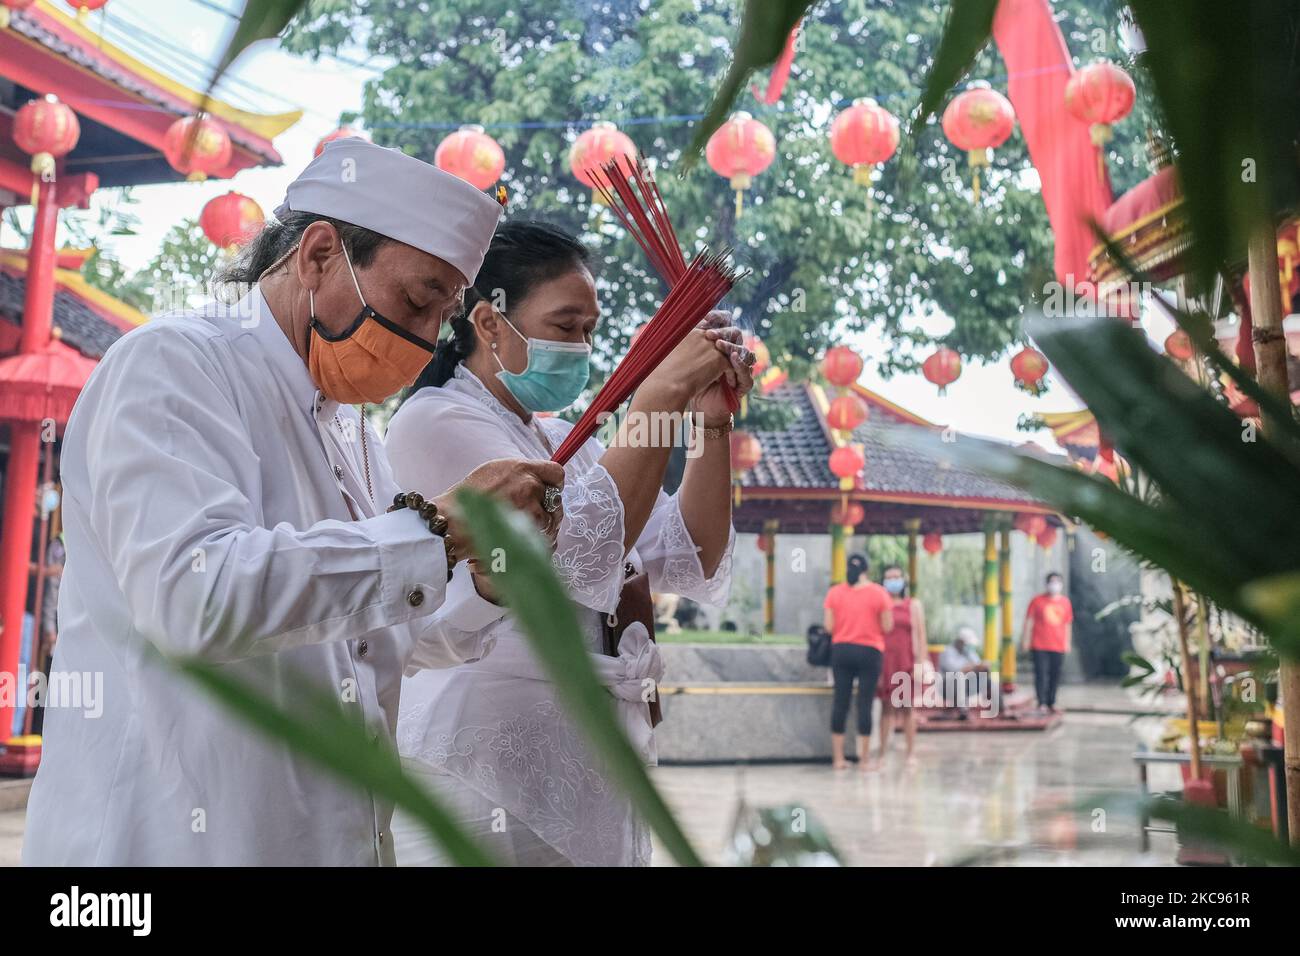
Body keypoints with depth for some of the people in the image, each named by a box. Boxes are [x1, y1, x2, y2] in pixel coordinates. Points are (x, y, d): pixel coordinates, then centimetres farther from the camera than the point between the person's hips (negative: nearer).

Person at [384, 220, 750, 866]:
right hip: (490, 765, -8)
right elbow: (583, 555, -20)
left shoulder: (562, 442, 17)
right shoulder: (433, 421, -7)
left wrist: (710, 420, -1)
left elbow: (692, 567, 9)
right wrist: (663, 394, -17)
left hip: (594, 767, 8)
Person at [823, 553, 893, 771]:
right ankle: (864, 759, 4)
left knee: (840, 702, 6)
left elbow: (828, 626, -2)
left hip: (841, 650, 2)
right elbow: (887, 627, -6)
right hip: (869, 651, -2)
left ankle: (838, 758, 9)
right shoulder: (879, 593, -4)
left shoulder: (834, 592, 1)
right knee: (865, 703, 1)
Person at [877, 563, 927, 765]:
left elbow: (920, 635, 3)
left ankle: (911, 753, 8)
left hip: (907, 662, 0)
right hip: (885, 661, 0)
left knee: (908, 707, 4)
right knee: (886, 706, 1)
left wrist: (920, 662, -7)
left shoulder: (913, 605, 8)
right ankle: (882, 752, 4)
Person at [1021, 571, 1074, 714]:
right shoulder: (1037, 600, -1)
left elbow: (1068, 624, 15)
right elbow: (1029, 621, 0)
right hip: (1039, 645, -3)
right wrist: (1025, 640, -3)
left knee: (1055, 675, 7)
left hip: (1058, 647, 3)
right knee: (1041, 673, -7)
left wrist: (1067, 643, 14)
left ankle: (1052, 703, 18)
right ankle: (1042, 703, -6)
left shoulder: (1065, 602, 8)